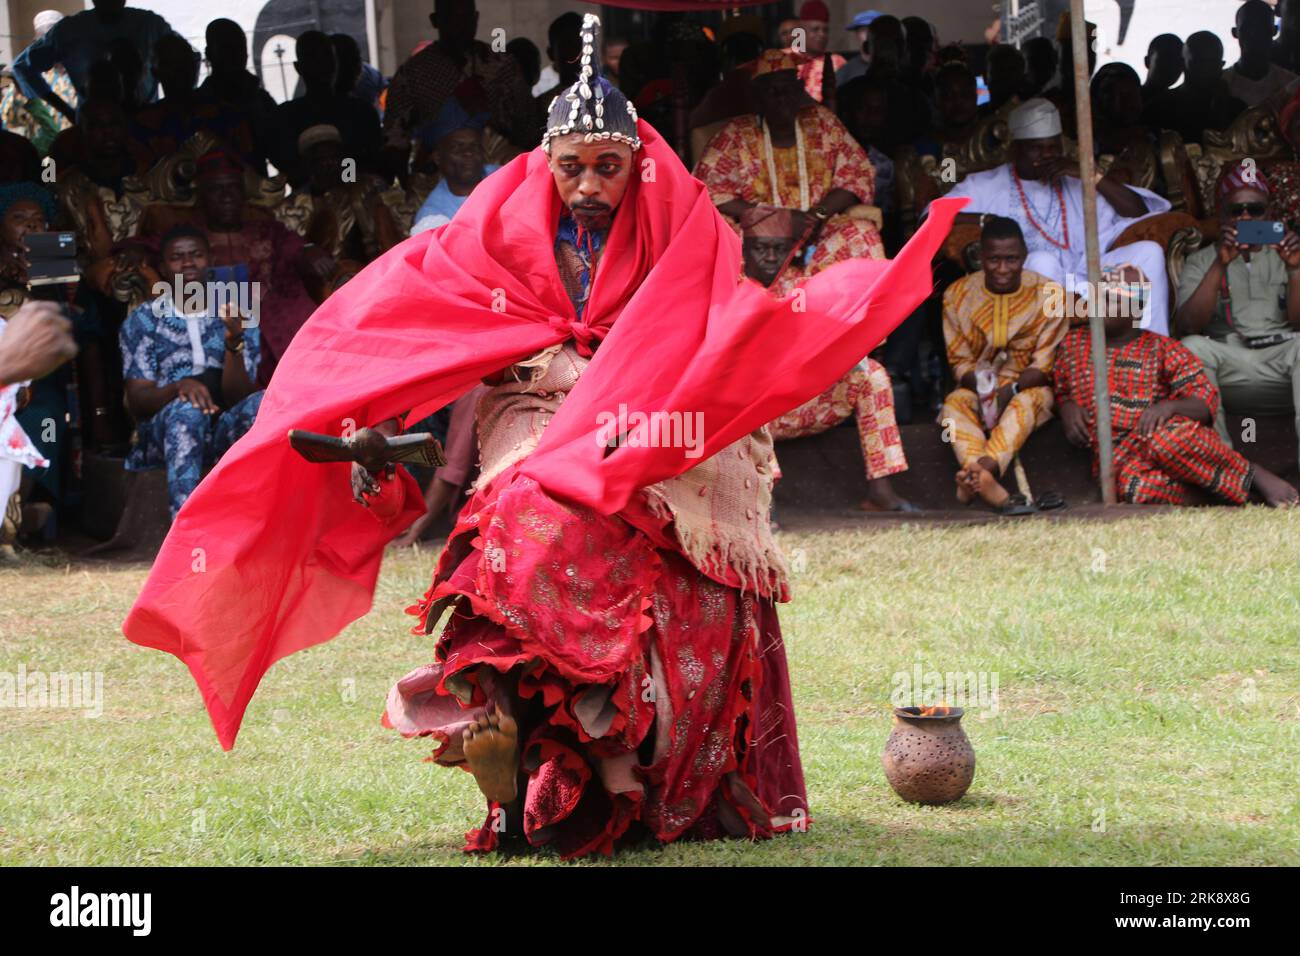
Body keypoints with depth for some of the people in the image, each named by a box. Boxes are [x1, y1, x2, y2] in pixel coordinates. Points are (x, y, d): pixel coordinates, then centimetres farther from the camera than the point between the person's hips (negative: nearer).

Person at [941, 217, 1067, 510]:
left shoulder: (1048, 295, -5)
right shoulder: (958, 295, -1)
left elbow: (1045, 365, -8)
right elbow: (960, 362, 0)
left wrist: (1010, 389, -27)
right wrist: (980, 384, -24)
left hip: (1029, 386, -2)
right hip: (978, 387, 2)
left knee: (1025, 402, -37)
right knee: (955, 403, -32)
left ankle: (979, 470, -64)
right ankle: (984, 477, -58)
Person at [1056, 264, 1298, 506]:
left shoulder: (1163, 349, 8)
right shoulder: (1073, 344, 17)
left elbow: (1205, 404, 0)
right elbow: (1061, 391, 29)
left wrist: (1170, 407, -22)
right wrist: (1068, 408, 4)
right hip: (1118, 458, 0)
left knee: (1168, 436, -42)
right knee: (1135, 486, -42)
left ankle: (1252, 476, -22)